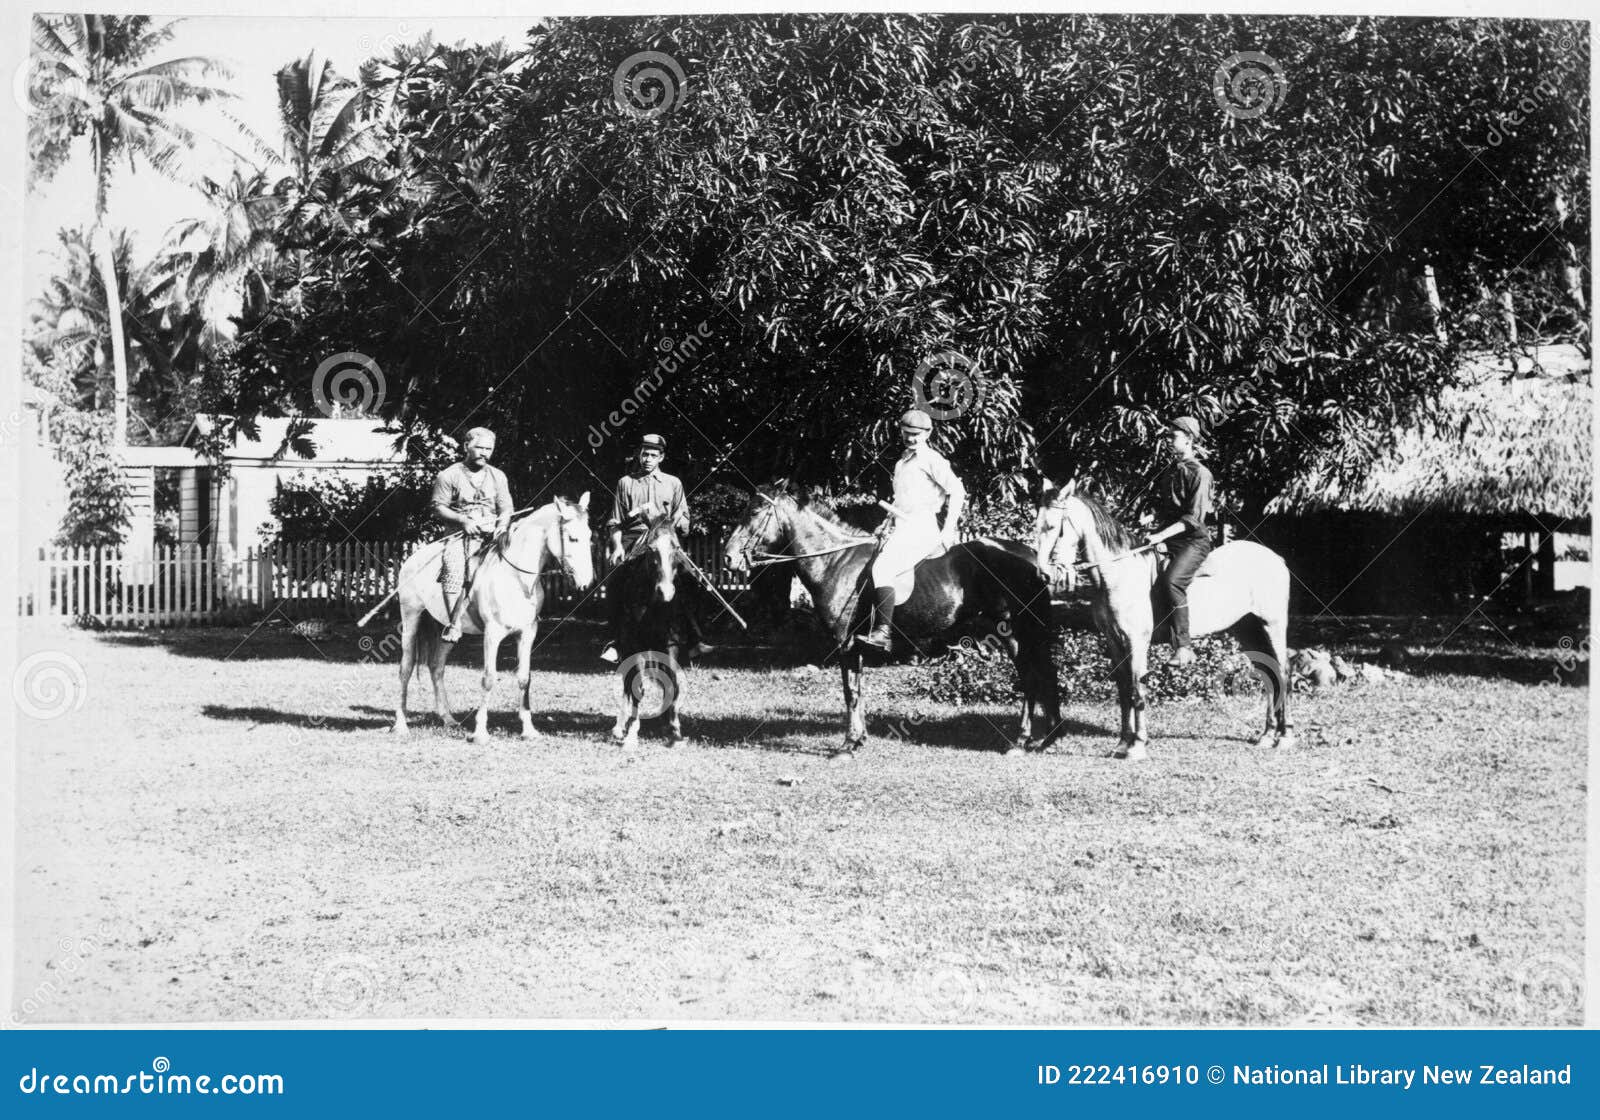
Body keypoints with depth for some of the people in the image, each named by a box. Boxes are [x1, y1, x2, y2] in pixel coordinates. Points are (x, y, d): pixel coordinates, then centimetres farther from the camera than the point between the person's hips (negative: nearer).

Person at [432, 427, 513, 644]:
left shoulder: (497, 476, 17)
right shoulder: (448, 475, 5)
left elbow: (506, 509, 15)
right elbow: (438, 509, 0)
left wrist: (502, 525, -7)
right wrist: (463, 520, -14)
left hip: (490, 534, 3)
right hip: (459, 534, -2)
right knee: (453, 566, -31)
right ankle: (455, 625, -32)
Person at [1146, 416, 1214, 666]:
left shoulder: (1200, 474, -6)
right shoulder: (1169, 473, 17)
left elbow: (1193, 518, -14)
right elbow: (1158, 508, 24)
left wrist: (1162, 535, -24)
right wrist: (1149, 520, 2)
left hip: (1193, 540, -8)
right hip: (1167, 538, 9)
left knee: (1171, 580, -32)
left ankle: (1183, 648, -31)